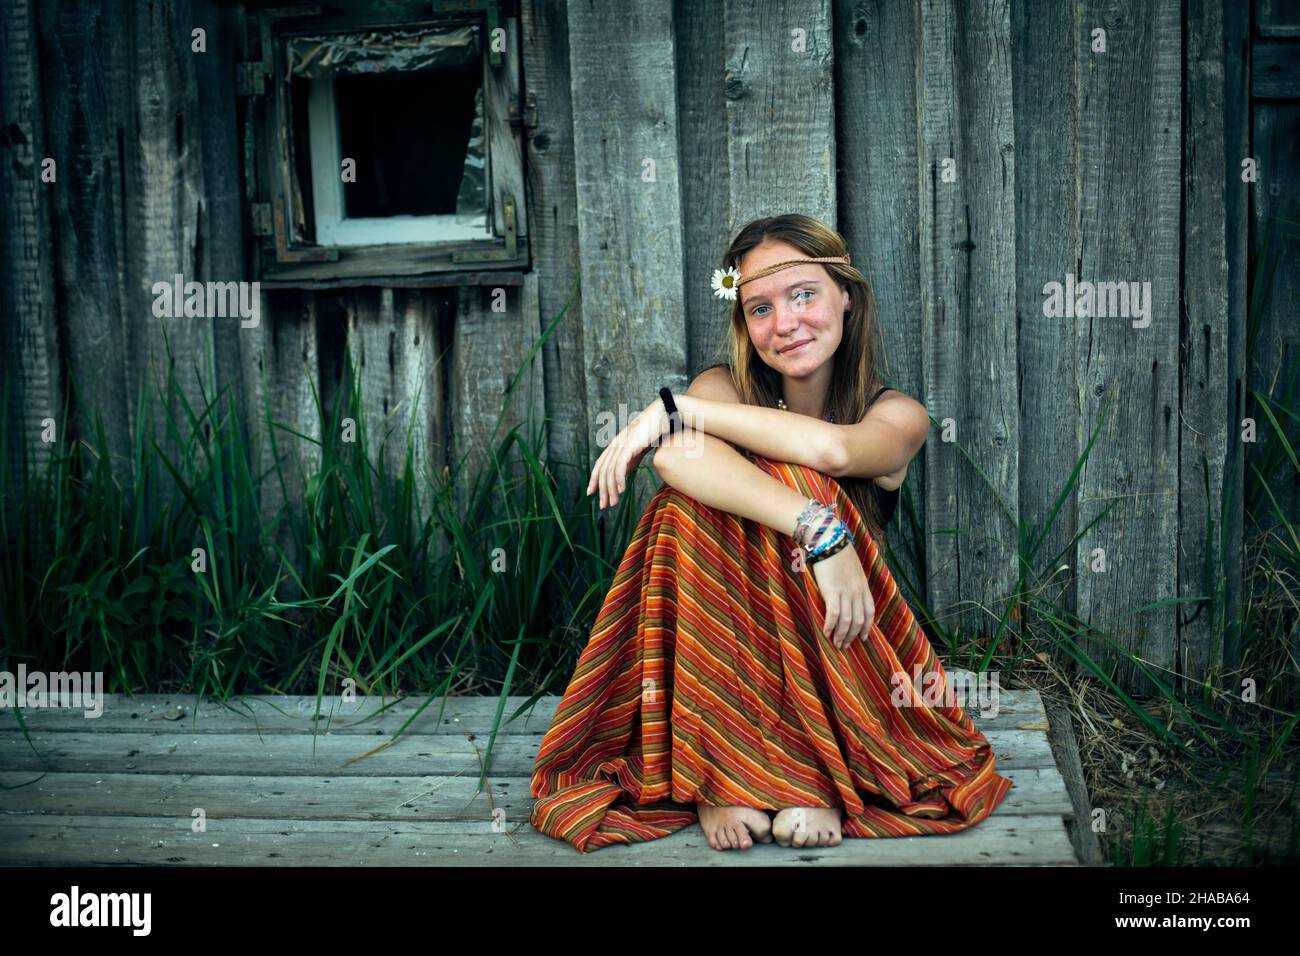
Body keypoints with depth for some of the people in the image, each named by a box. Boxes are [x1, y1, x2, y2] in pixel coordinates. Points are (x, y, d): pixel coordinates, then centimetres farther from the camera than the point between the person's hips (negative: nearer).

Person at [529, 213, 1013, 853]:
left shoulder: (899, 415, -2)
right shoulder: (724, 389, -3)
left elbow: (833, 449, -28)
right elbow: (676, 454, -30)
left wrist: (672, 408, -24)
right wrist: (820, 530, -41)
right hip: (719, 652, 1)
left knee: (792, 485, -26)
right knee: (700, 491, -26)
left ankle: (810, 768, -24)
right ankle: (716, 766, -27)